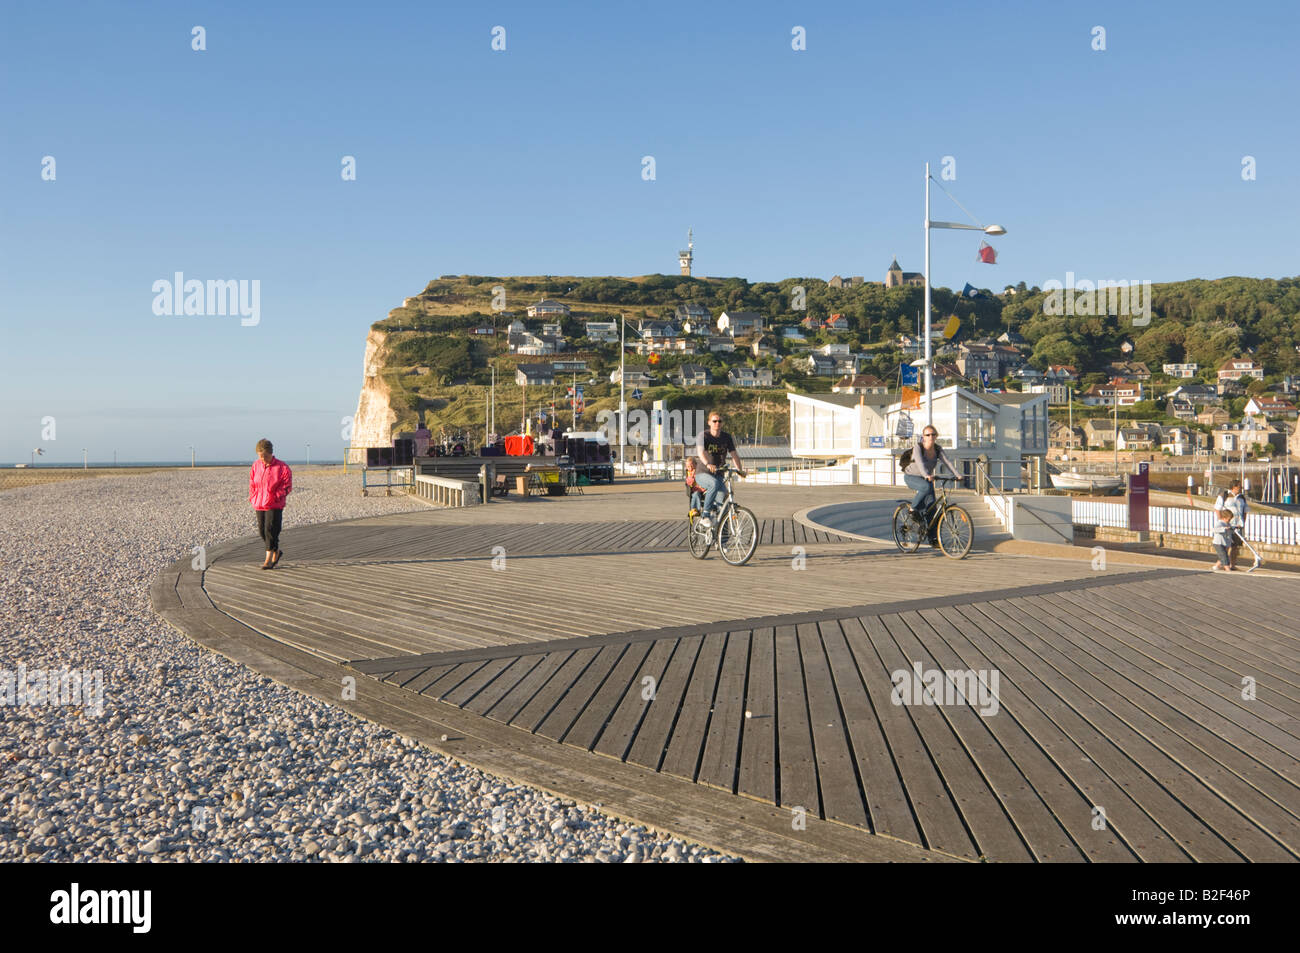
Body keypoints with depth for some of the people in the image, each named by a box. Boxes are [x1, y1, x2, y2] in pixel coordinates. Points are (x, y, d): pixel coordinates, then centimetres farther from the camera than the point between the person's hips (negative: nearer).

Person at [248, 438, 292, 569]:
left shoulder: (282, 467, -9)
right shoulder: (255, 465, 5)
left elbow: (287, 487, -8)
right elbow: (252, 484, 15)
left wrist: (275, 496, -17)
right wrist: (253, 498, 3)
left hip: (275, 505, -5)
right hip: (259, 505, 5)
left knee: (271, 530, -10)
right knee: (262, 531, 8)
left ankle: (269, 560, -3)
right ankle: (277, 553, 27)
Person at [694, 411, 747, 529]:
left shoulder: (726, 437, 3)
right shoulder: (703, 435, -9)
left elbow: (734, 454, -2)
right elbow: (701, 452, -26)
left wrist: (740, 469, -18)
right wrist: (708, 464, -45)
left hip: (718, 474, 4)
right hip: (702, 474, -4)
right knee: (715, 484, -37)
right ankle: (705, 515, -27)